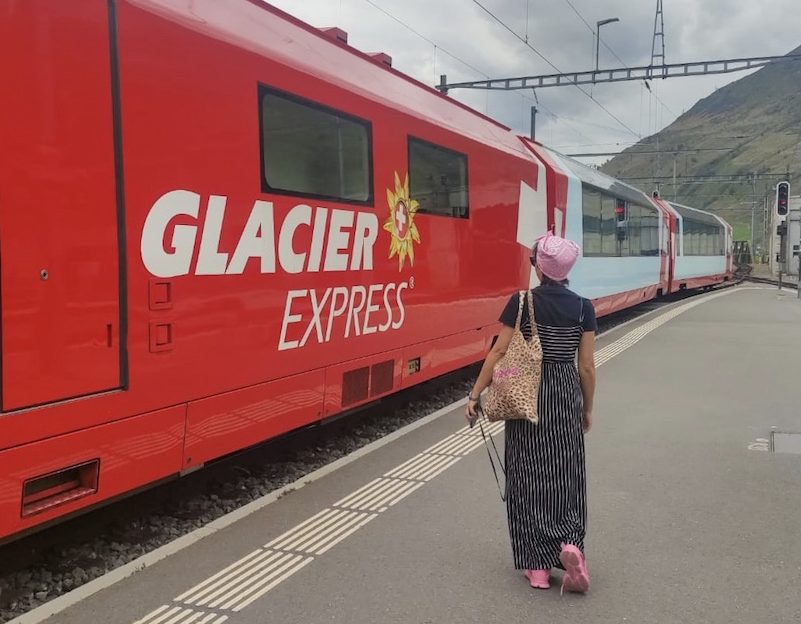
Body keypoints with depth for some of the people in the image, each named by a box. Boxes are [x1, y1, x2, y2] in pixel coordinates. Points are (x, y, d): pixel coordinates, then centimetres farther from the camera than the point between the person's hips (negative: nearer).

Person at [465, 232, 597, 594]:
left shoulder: (521, 302, -8)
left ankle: (537, 564, 9)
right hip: (566, 394, 2)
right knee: (566, 475, 12)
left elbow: (499, 352, -9)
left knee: (528, 475, 7)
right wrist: (587, 409, 11)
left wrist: (475, 395, -4)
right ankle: (570, 544, -7)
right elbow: (586, 366, -1)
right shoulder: (583, 308, -2)